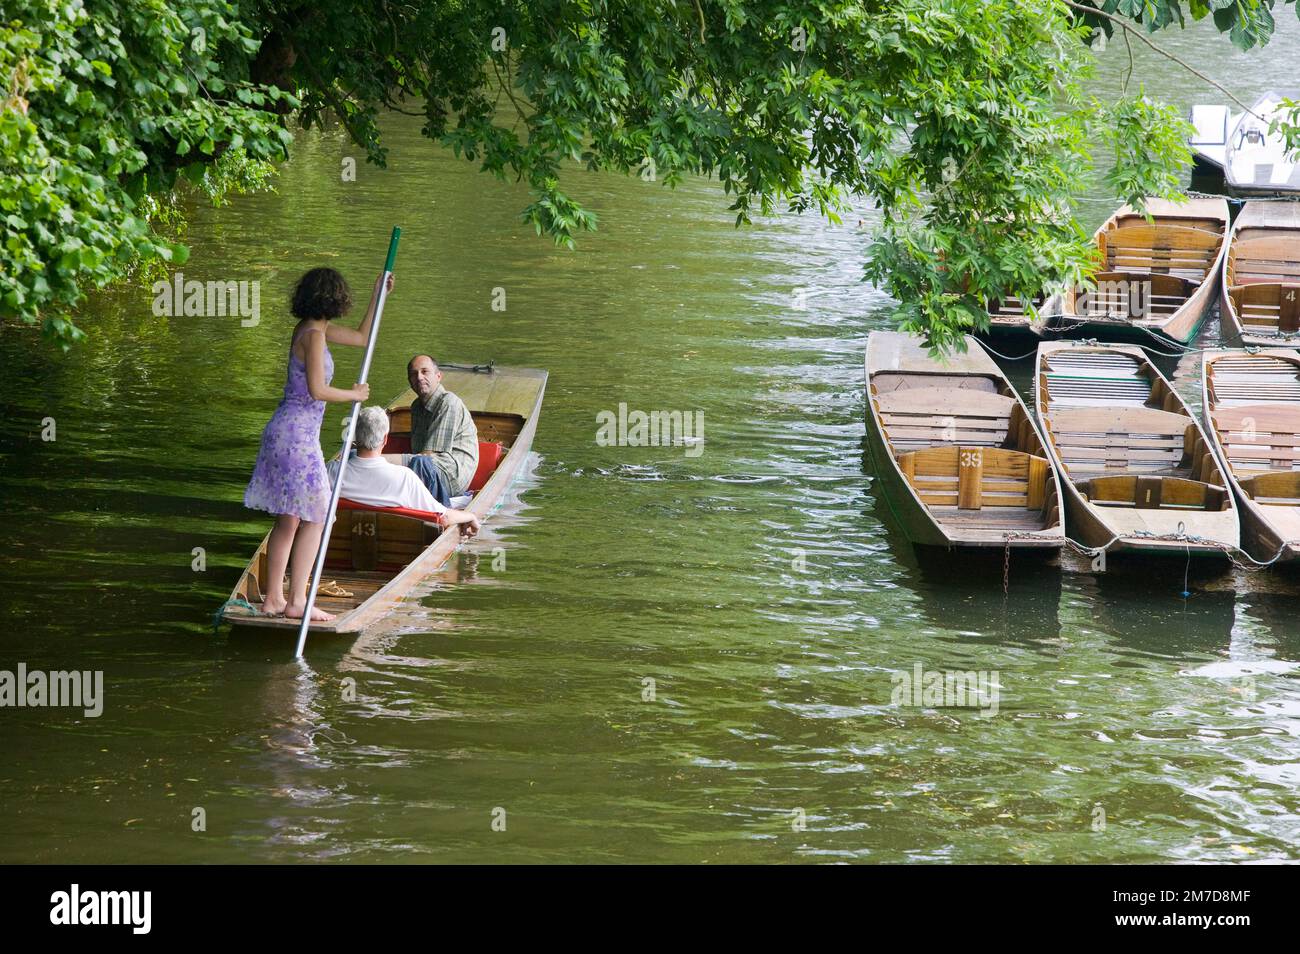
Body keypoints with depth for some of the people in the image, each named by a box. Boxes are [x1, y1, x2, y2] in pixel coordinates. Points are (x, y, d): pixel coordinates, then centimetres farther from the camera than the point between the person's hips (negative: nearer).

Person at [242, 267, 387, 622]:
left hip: (285, 432, 10)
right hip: (297, 435, -10)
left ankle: (273, 598, 16)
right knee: (313, 519, -4)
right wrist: (354, 394, -6)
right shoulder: (313, 335, -15)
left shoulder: (316, 330, 14)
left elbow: (362, 337, 28)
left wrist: (378, 296, 26)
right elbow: (317, 390, -21)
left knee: (287, 521, 13)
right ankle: (297, 602, -5)